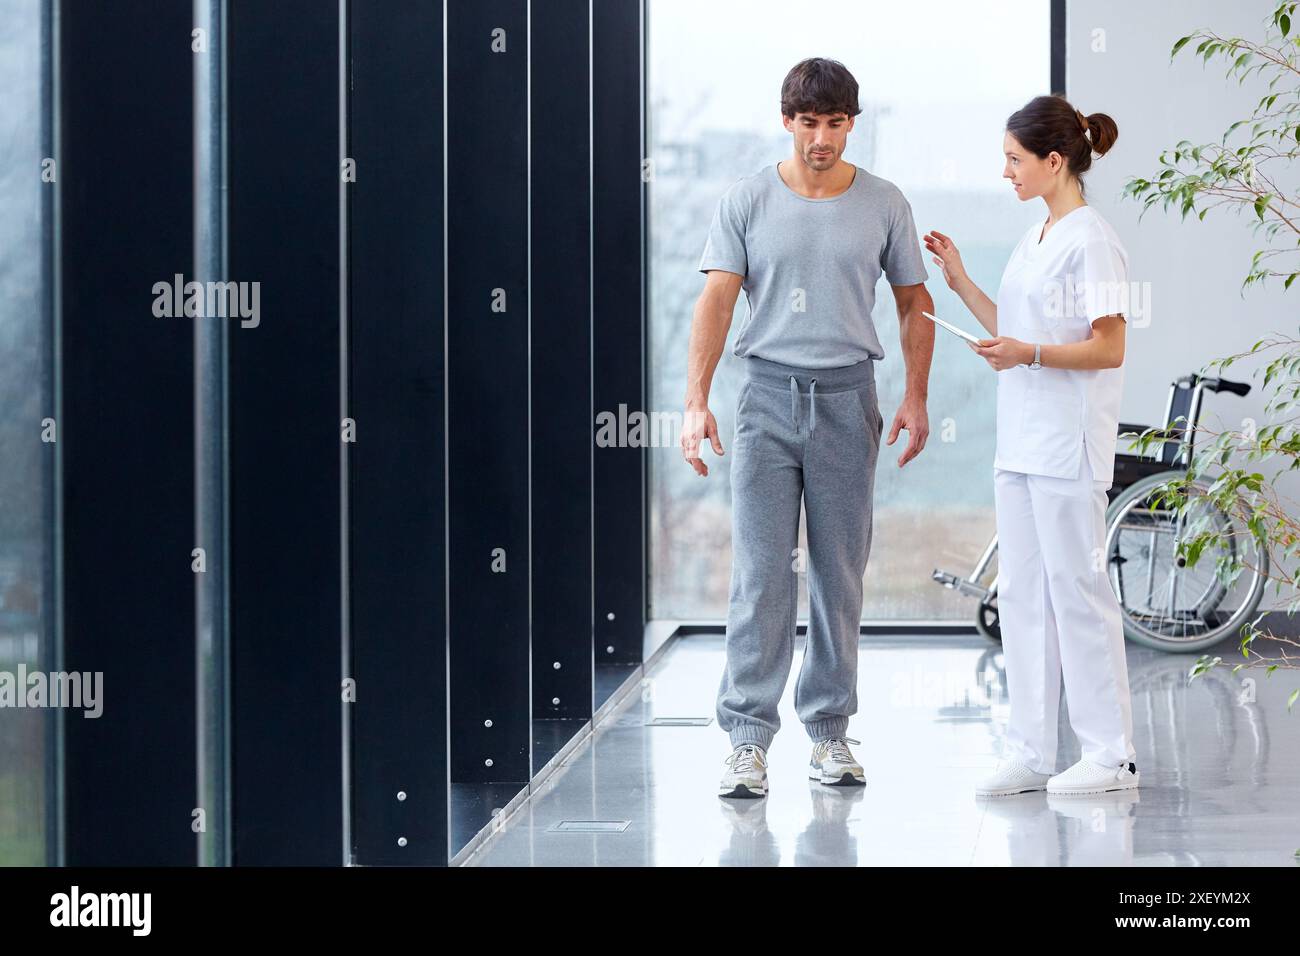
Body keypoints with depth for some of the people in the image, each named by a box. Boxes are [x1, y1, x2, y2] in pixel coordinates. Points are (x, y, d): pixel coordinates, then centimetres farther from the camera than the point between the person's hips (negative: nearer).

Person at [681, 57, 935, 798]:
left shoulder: (883, 204, 4)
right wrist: (697, 402, -15)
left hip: (847, 401, 2)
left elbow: (915, 303, 10)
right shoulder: (747, 203, 0)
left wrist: (916, 397, 0)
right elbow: (716, 301, -5)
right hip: (769, 396, -1)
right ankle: (749, 740, -5)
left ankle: (830, 733, 15)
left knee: (840, 575, 6)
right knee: (762, 573, -7)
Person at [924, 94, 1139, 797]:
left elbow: (1109, 349, -15)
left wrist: (1029, 354, -25)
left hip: (1068, 446, -9)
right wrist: (958, 280, 15)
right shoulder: (1033, 239, 16)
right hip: (1021, 442, 9)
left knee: (1076, 589, -4)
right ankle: (1030, 752, 13)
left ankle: (1111, 753, 3)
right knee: (1022, 593, 8)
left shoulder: (1091, 241, -11)